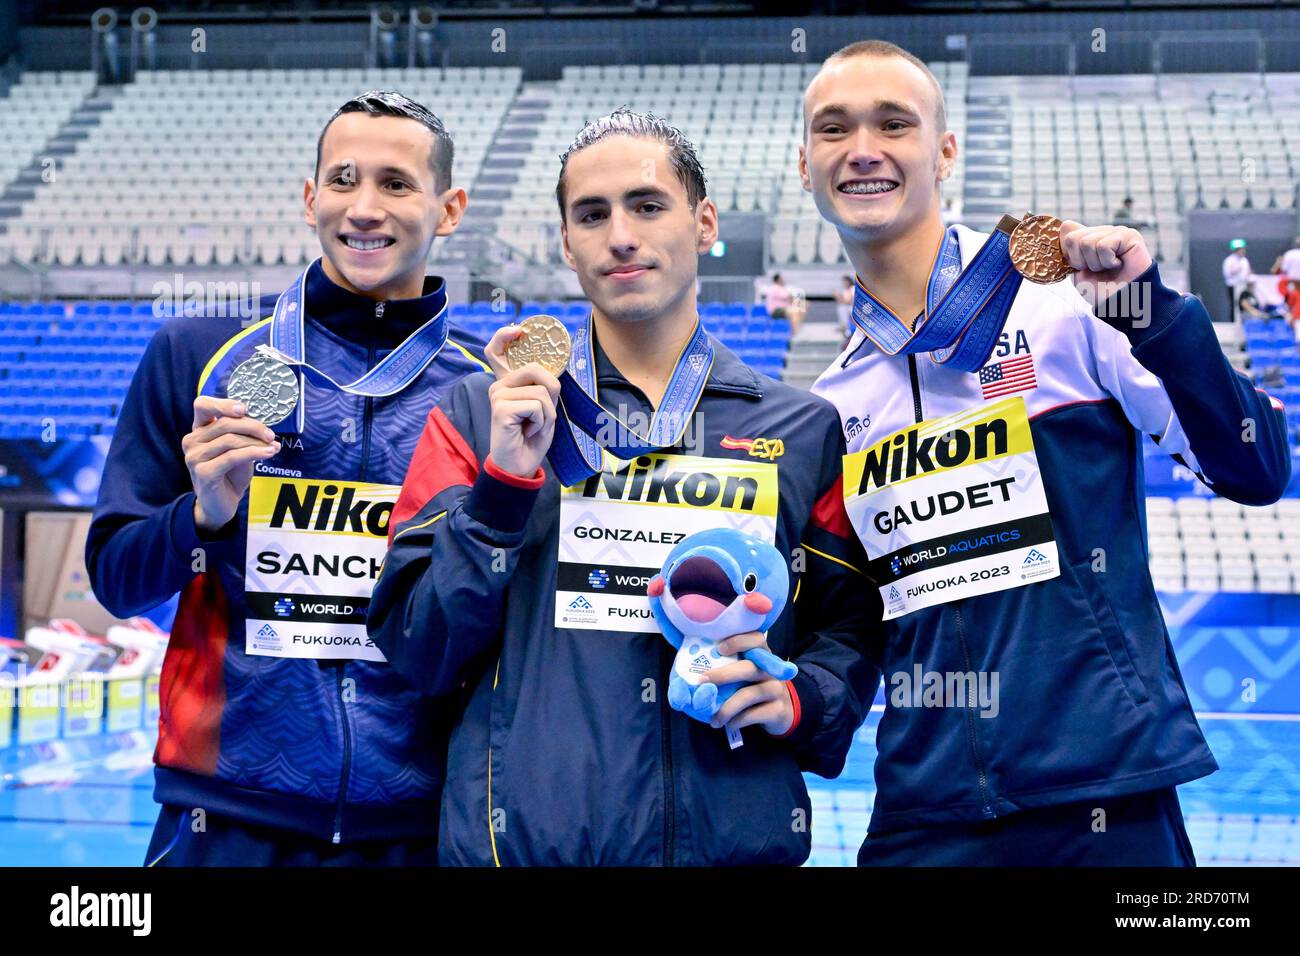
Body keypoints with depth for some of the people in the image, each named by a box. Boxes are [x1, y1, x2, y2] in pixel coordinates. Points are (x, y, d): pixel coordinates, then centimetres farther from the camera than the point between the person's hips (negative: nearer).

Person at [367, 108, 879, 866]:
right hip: (523, 837, -1)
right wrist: (503, 482, -12)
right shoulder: (482, 417, 4)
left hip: (739, 834, 1)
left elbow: (853, 632, 9)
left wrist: (797, 700, -10)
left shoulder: (803, 431, 7)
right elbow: (417, 653, -2)